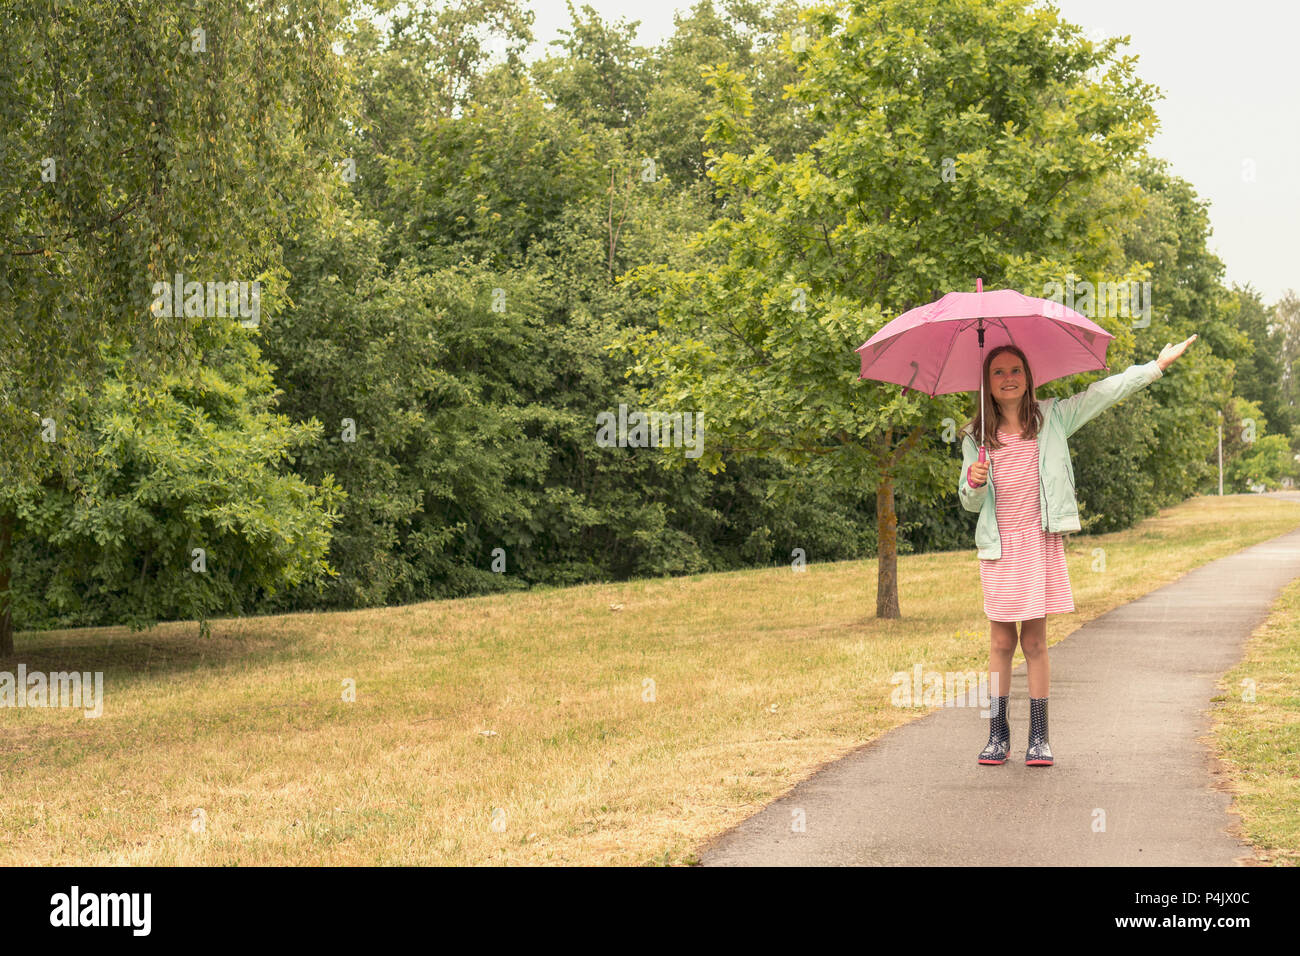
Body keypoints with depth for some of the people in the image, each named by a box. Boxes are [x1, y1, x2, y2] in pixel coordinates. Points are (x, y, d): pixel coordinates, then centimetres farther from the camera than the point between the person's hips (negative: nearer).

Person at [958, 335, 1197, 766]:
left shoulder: (1052, 417, 7)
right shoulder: (977, 436, 8)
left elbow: (1103, 392, 8)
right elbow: (970, 502, 11)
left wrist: (1156, 366, 7)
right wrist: (975, 482, -11)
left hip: (1040, 541, -1)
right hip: (998, 546, 1)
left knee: (1034, 641, 1)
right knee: (1001, 642, 2)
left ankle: (1039, 737, 6)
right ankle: (998, 734, 10)